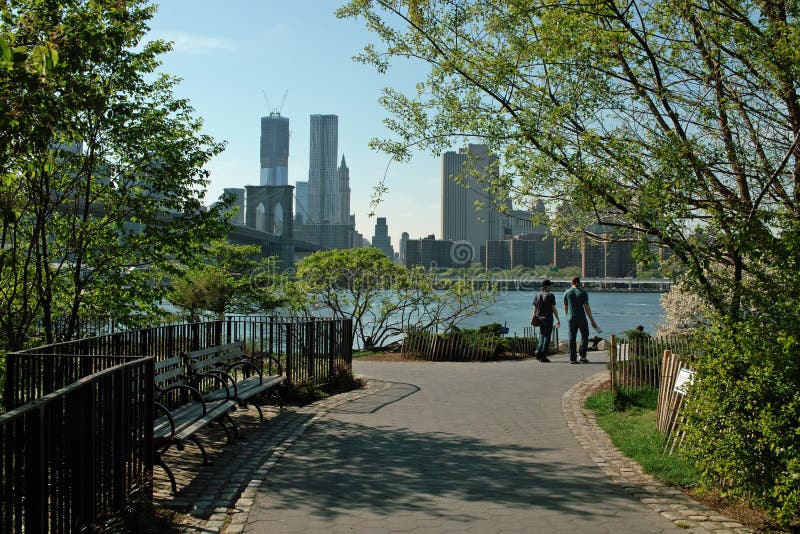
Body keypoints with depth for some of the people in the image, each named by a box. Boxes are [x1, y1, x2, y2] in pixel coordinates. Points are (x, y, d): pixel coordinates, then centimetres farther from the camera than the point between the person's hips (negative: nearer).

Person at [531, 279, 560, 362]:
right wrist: (558, 320, -4)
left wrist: (533, 319, 17)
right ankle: (543, 356, -1)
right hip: (548, 318, -5)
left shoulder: (537, 296, 7)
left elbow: (535, 309, 8)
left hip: (540, 318, 5)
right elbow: (554, 309, -9)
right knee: (547, 337, 0)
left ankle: (538, 353, -1)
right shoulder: (550, 296, -8)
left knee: (542, 336, 14)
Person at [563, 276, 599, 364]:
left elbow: (565, 307, 8)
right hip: (581, 318, -2)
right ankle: (582, 356, 3)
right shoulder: (583, 292, -5)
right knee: (584, 335, 13)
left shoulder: (567, 292, 2)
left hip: (571, 318, 2)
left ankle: (572, 359, 4)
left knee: (572, 338, 6)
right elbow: (587, 307, -7)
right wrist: (592, 320, -2)